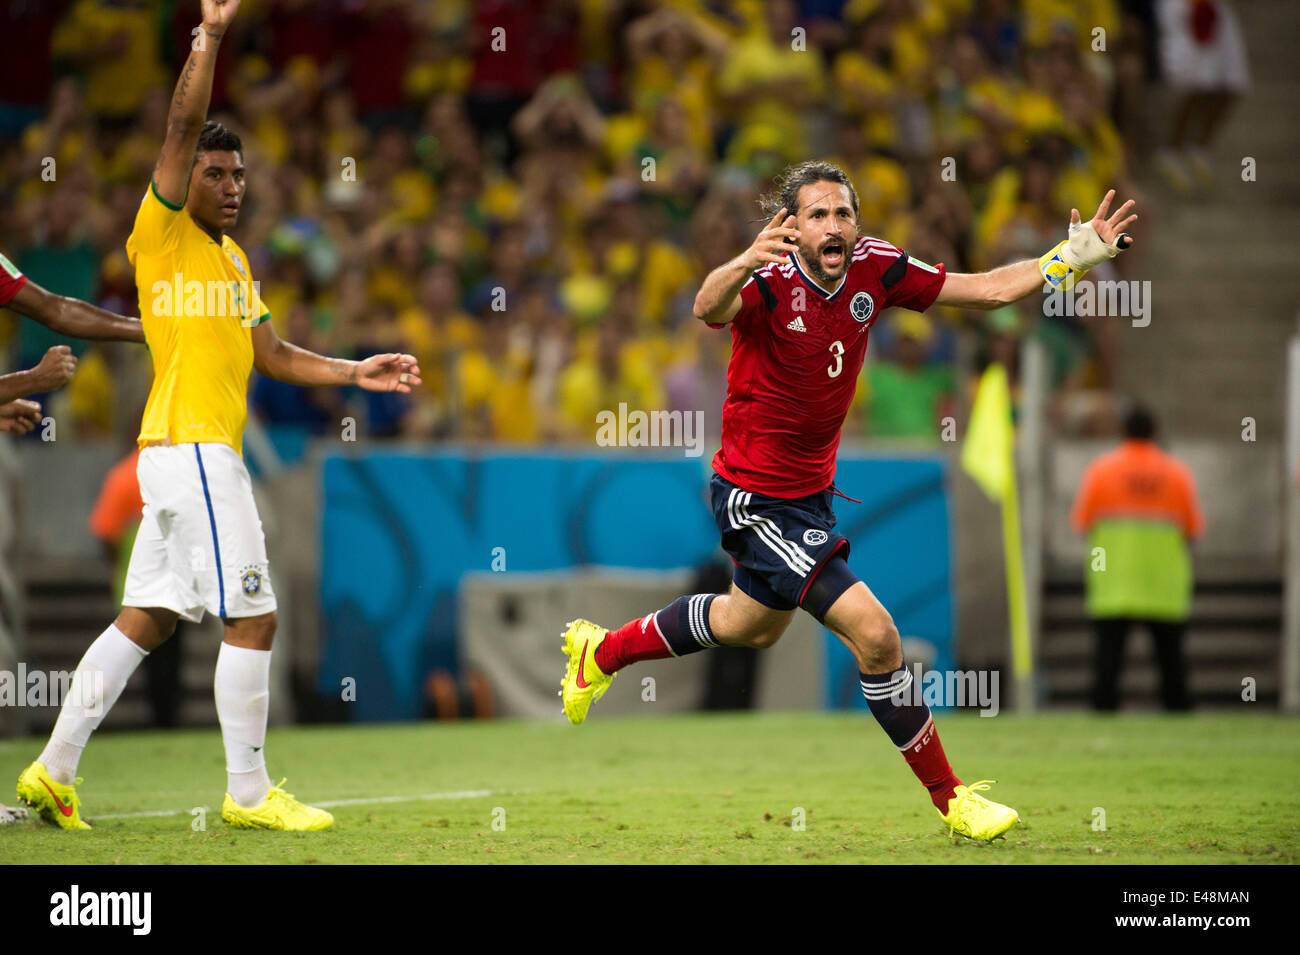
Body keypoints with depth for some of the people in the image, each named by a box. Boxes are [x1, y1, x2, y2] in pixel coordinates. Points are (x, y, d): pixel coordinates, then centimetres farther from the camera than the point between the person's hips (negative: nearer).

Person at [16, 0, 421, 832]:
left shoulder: (233, 257, 20)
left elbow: (271, 354, 23)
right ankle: (248, 792, -1)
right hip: (190, 446, -9)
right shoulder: (162, 232, -5)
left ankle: (55, 770, 12)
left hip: (208, 452, 9)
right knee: (252, 615, -8)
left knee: (148, 618, 9)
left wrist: (355, 372, 13)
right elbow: (184, 126, -16)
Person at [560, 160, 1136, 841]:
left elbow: (985, 289, -1)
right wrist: (743, 265, -69)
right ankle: (948, 798, -2)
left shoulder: (874, 267, -8)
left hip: (809, 488, 8)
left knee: (751, 626, 32)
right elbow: (709, 309, -48)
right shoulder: (770, 281, -26)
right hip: (757, 496, -8)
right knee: (875, 634, -16)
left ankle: (602, 652, 53)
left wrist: (1070, 259, -12)